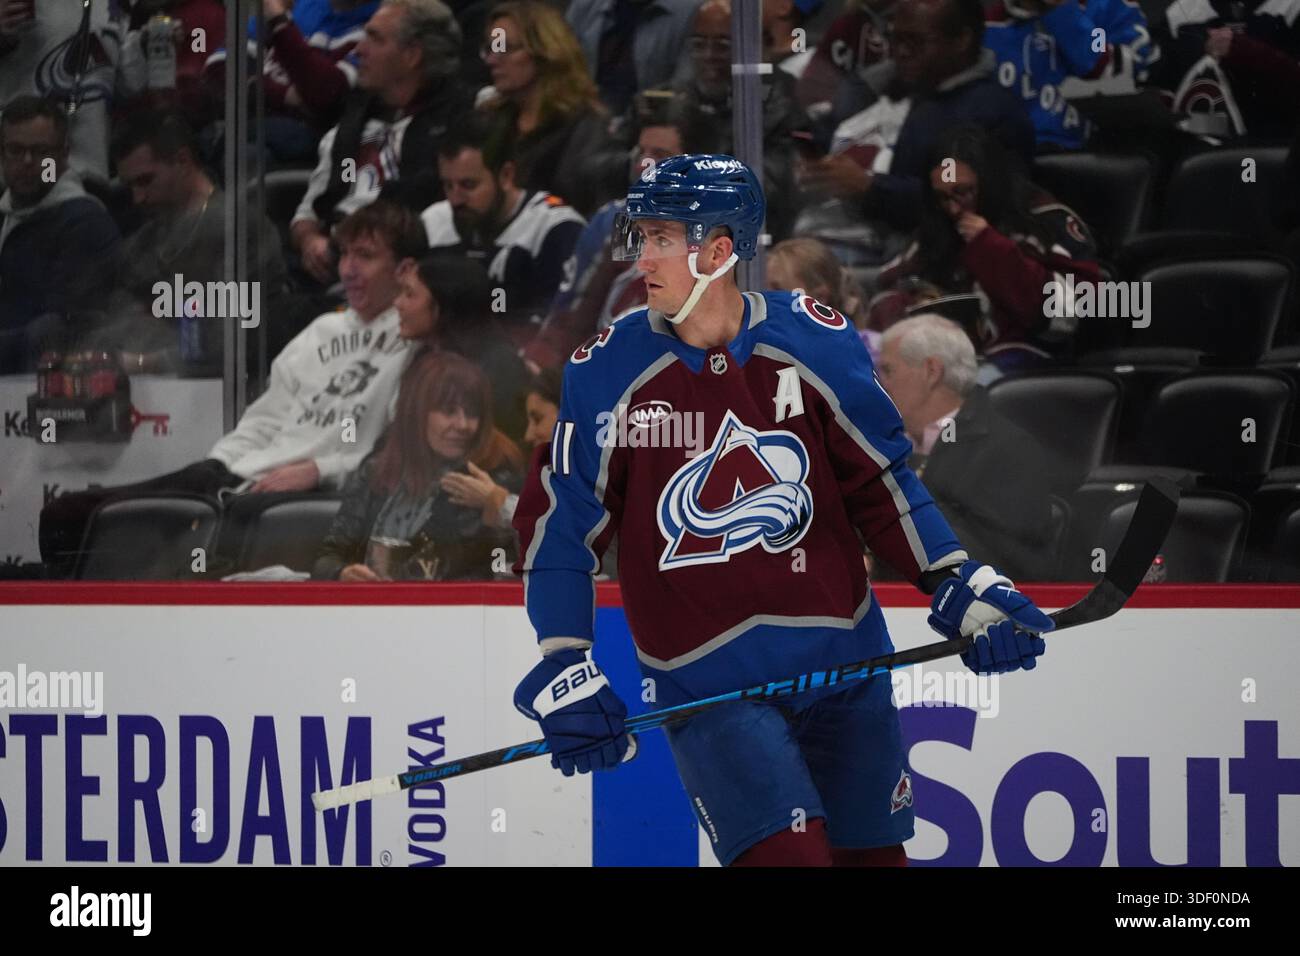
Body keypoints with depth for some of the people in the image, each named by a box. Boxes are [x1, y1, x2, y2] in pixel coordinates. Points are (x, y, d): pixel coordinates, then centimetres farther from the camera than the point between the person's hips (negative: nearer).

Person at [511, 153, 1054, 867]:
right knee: (789, 852, -18)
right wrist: (563, 667, -8)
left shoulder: (815, 341, -5)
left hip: (842, 658, 2)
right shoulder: (606, 373, -7)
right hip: (704, 679, -2)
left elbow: (880, 481, 5)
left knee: (873, 851, 12)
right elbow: (558, 525, -1)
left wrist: (959, 588, -1)